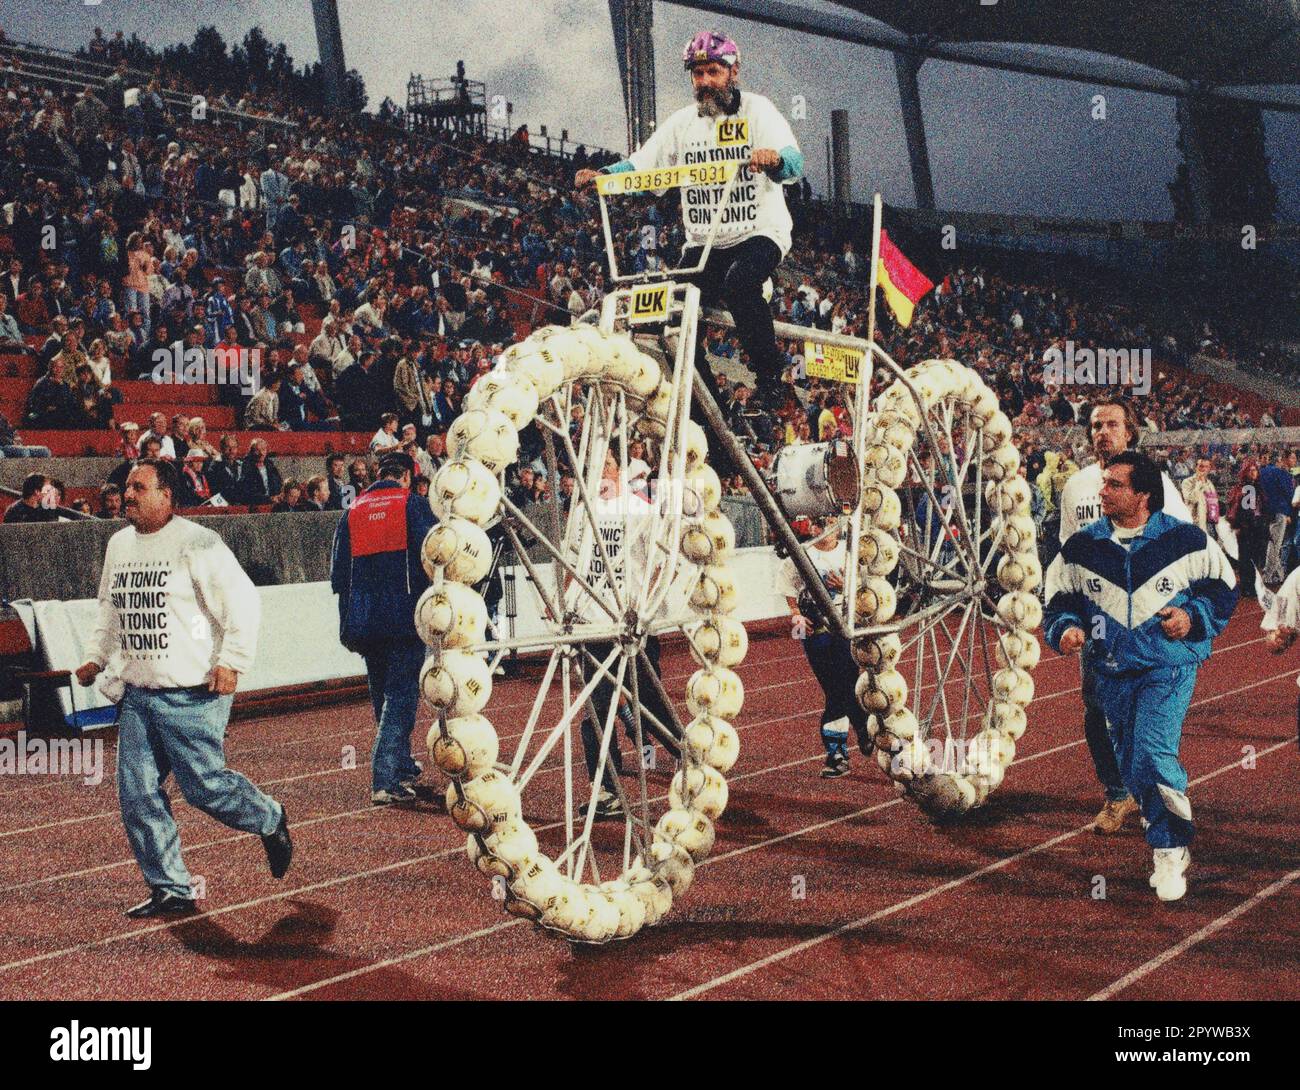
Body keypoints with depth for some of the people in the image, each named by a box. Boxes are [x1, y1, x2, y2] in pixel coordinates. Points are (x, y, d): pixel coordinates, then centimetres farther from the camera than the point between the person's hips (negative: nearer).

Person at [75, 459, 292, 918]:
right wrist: (98, 657, 17)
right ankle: (171, 889, 12)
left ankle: (271, 821, 25)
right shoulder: (119, 545, 13)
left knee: (204, 787, -4)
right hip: (136, 692, 7)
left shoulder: (197, 544, -11)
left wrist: (231, 663, -17)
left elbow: (243, 604, -12)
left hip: (191, 694, -7)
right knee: (137, 793, 2)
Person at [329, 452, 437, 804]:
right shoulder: (414, 505, -1)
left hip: (363, 620, 5)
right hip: (405, 617, -5)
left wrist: (348, 624, 17)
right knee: (401, 694, -4)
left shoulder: (352, 513, 12)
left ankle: (403, 767, 31)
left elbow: (338, 573, 12)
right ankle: (384, 780, -14)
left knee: (382, 695, 18)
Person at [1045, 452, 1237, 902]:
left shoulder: (1185, 540, -4)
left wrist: (1194, 616, -8)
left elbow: (1224, 586, 8)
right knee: (1132, 768, 6)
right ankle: (1170, 843, 26)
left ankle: (1169, 851, -1)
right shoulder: (1081, 547, 2)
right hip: (1113, 671, 4)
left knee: (1152, 756, -19)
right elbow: (1058, 598, 12)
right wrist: (1067, 627, -8)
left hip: (1169, 666, -4)